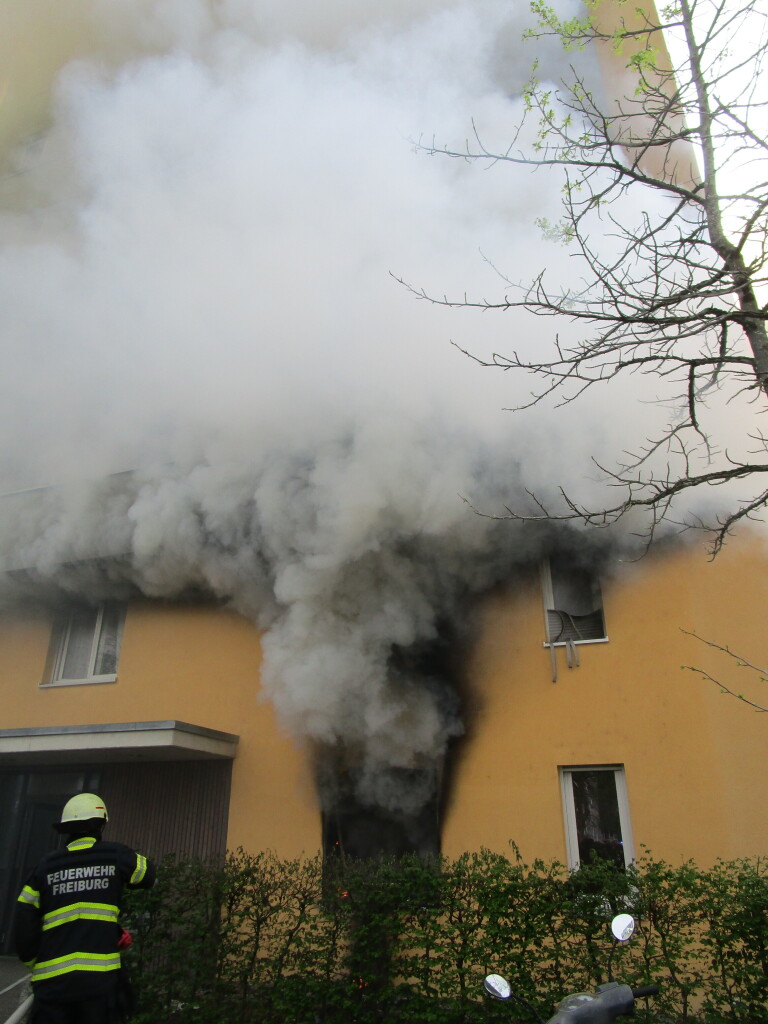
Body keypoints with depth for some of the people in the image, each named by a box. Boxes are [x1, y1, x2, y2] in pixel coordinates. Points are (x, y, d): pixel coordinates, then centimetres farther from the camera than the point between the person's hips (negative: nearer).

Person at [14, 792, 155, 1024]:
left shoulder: (46, 866, 6)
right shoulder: (116, 856, 1)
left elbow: (24, 922, 4)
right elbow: (147, 875, 19)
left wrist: (34, 963, 17)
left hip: (51, 980, 2)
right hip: (99, 978, -2)